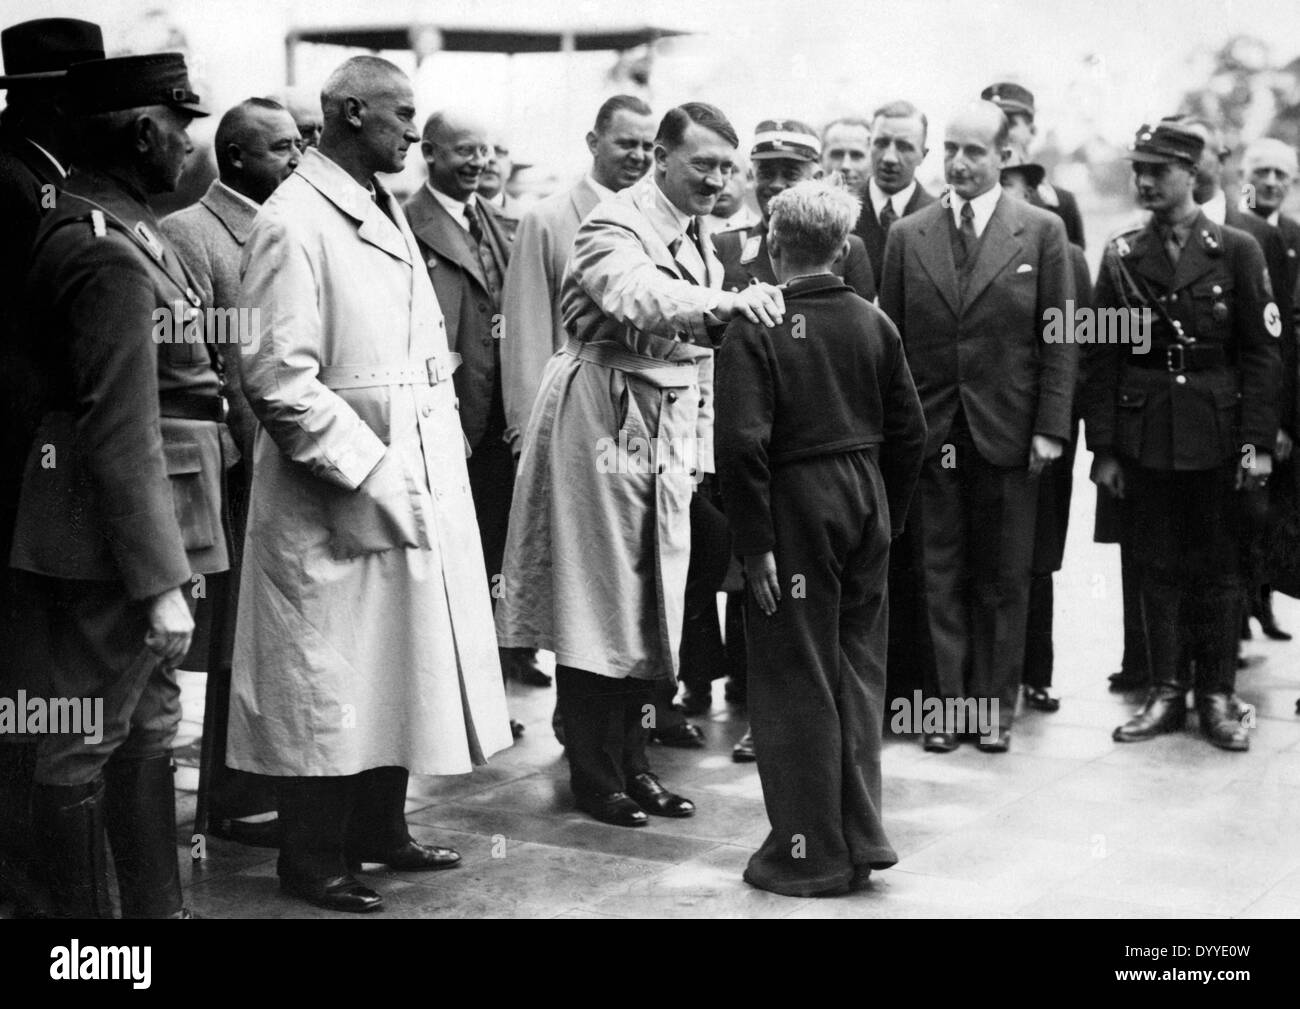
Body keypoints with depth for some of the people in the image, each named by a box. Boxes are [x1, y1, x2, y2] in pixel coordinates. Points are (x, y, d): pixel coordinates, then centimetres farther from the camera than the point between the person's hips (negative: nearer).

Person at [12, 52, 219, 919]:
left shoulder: (119, 227, 10)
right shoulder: (109, 253, -19)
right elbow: (122, 433, -23)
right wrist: (160, 581, -22)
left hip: (149, 527, 10)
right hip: (111, 551, -10)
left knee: (150, 729, 18)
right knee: (84, 747, 2)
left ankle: (158, 906, 30)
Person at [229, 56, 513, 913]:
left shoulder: (384, 210, 13)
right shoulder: (295, 223, -14)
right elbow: (278, 375, -19)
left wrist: (444, 437, 8)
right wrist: (366, 470, -18)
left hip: (417, 485, 9)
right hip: (339, 501, -9)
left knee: (399, 665, 16)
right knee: (327, 681, 2)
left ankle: (381, 828, 31)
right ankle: (312, 860, 16)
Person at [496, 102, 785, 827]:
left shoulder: (698, 238, 14)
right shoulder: (616, 226, -12)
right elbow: (638, 297, -34)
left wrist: (701, 443, 14)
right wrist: (726, 302, -48)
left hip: (669, 427, 8)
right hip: (605, 419, -8)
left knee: (651, 602, 12)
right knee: (596, 600, -1)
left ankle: (632, 766, 22)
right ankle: (595, 776, 9)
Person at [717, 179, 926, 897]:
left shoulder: (753, 330, -12)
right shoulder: (873, 324, 4)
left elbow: (742, 442, -20)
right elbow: (909, 432, 7)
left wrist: (755, 542, -14)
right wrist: (889, 517, 15)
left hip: (796, 510, -5)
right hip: (866, 497, 6)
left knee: (796, 682, 4)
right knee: (857, 671, 15)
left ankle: (810, 853, 11)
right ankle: (860, 838, 22)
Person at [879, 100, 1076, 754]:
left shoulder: (1042, 231, 2)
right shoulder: (907, 235, 7)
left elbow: (1059, 337, 1)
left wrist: (1050, 427, -6)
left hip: (1008, 433, -1)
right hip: (931, 432, 1)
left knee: (1004, 578, 6)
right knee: (940, 577, 5)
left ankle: (996, 703, 16)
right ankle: (948, 701, 13)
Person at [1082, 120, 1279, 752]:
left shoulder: (1237, 251, 0)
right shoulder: (1121, 256, 5)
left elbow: (1261, 352, -2)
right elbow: (1102, 358, 5)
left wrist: (1258, 443, -8)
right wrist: (1103, 447, 0)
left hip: (1217, 435, -1)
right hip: (1144, 434, 1)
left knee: (1217, 567, 6)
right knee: (1156, 567, 6)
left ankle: (1217, 695, 16)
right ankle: (1166, 692, 16)